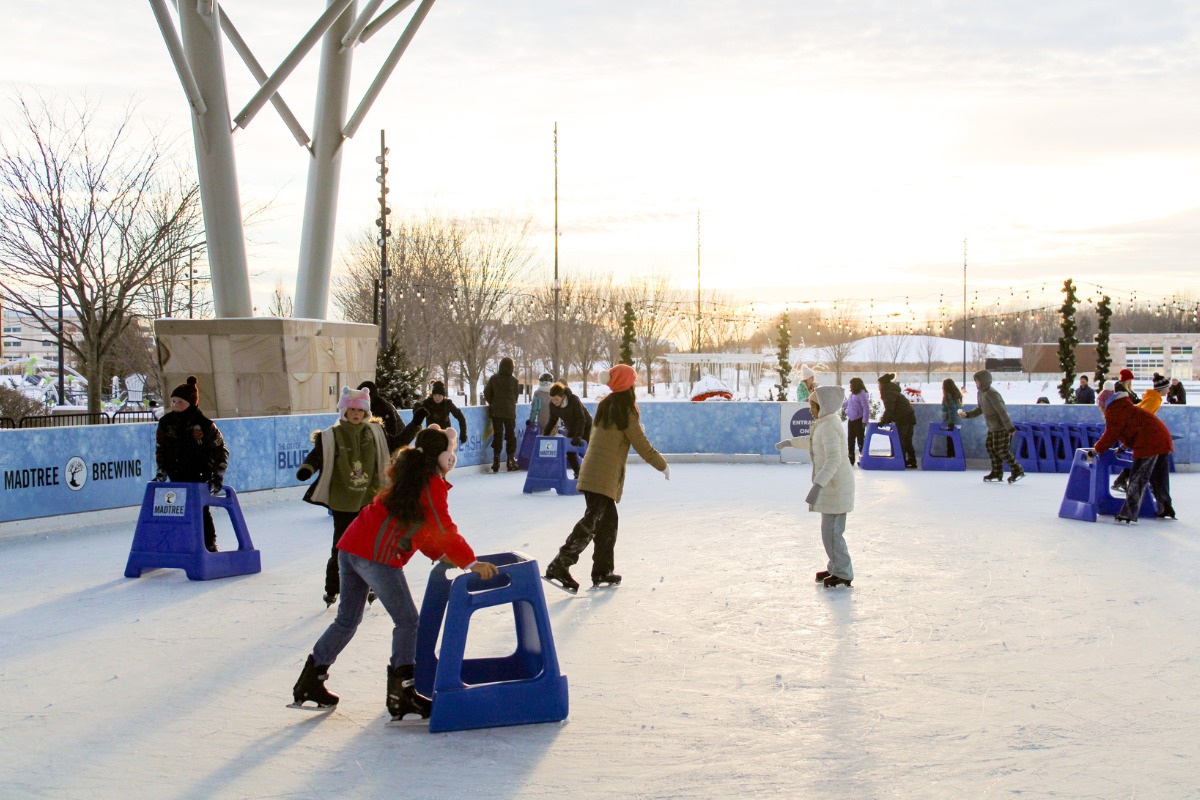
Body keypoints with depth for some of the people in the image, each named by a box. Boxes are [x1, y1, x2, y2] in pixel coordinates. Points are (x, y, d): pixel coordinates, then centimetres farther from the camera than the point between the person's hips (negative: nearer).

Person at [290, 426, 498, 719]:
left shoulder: (410, 473, 21)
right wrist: (470, 563, -10)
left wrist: (441, 554, 21)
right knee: (407, 621, -2)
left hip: (350, 547, 9)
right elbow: (443, 529, -13)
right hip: (377, 557, -9)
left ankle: (311, 681, 22)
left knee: (347, 620, 18)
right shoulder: (433, 484, -7)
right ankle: (401, 694, -6)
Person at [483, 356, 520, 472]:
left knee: (497, 435, 5)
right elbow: (516, 396, 3)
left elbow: (487, 393, 0)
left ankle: (496, 461, 1)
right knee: (510, 435, 7)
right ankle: (511, 460, 5)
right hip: (510, 412, -1)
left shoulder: (493, 379, -4)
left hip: (496, 411, 1)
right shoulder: (514, 380, -6)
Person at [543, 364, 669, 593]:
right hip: (604, 477, -8)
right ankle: (559, 566, -19)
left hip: (592, 473, 8)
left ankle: (602, 572, 18)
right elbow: (642, 446, -6)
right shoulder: (626, 413, -9)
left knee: (608, 520, 14)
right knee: (590, 522, -12)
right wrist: (663, 465, 6)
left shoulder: (604, 406, 13)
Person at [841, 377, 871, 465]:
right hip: (851, 420, 9)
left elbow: (866, 408, -18)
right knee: (850, 440, 11)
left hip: (859, 420, -9)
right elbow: (846, 403, 28)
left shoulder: (862, 394, -15)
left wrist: (864, 421, -20)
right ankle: (851, 460, 19)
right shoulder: (852, 394, 10)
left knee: (860, 440, -4)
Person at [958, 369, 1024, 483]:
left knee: (1002, 450, -6)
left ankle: (1017, 471, 4)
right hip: (992, 427, 10)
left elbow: (1002, 411, -25)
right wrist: (967, 414, 2)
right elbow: (980, 409, 16)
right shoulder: (981, 393, 5)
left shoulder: (991, 394, -24)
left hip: (1001, 427, -10)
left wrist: (1010, 428, -25)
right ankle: (997, 473, 22)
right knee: (991, 448, 13)